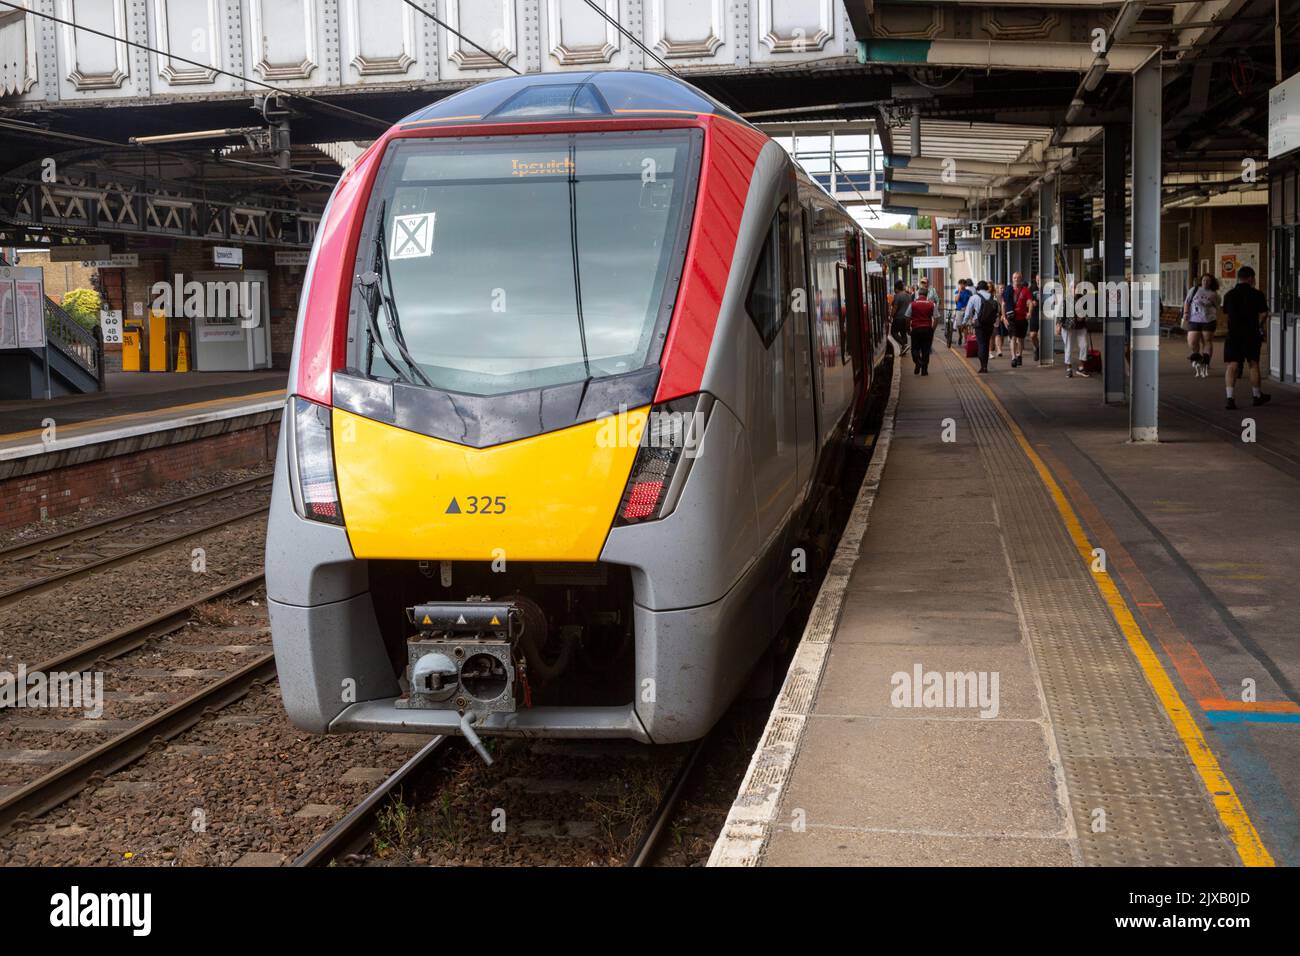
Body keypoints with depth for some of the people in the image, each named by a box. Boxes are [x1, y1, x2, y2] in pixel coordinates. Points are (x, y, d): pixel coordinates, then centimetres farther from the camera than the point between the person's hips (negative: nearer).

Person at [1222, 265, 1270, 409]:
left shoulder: (1229, 295, 3)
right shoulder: (1257, 294, -6)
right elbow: (1263, 314, -6)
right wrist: (1258, 325, 13)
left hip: (1233, 334, 1)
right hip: (1252, 334, -1)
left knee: (1232, 366, -3)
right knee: (1253, 364, 14)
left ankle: (1230, 397, -19)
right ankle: (1257, 396, 27)